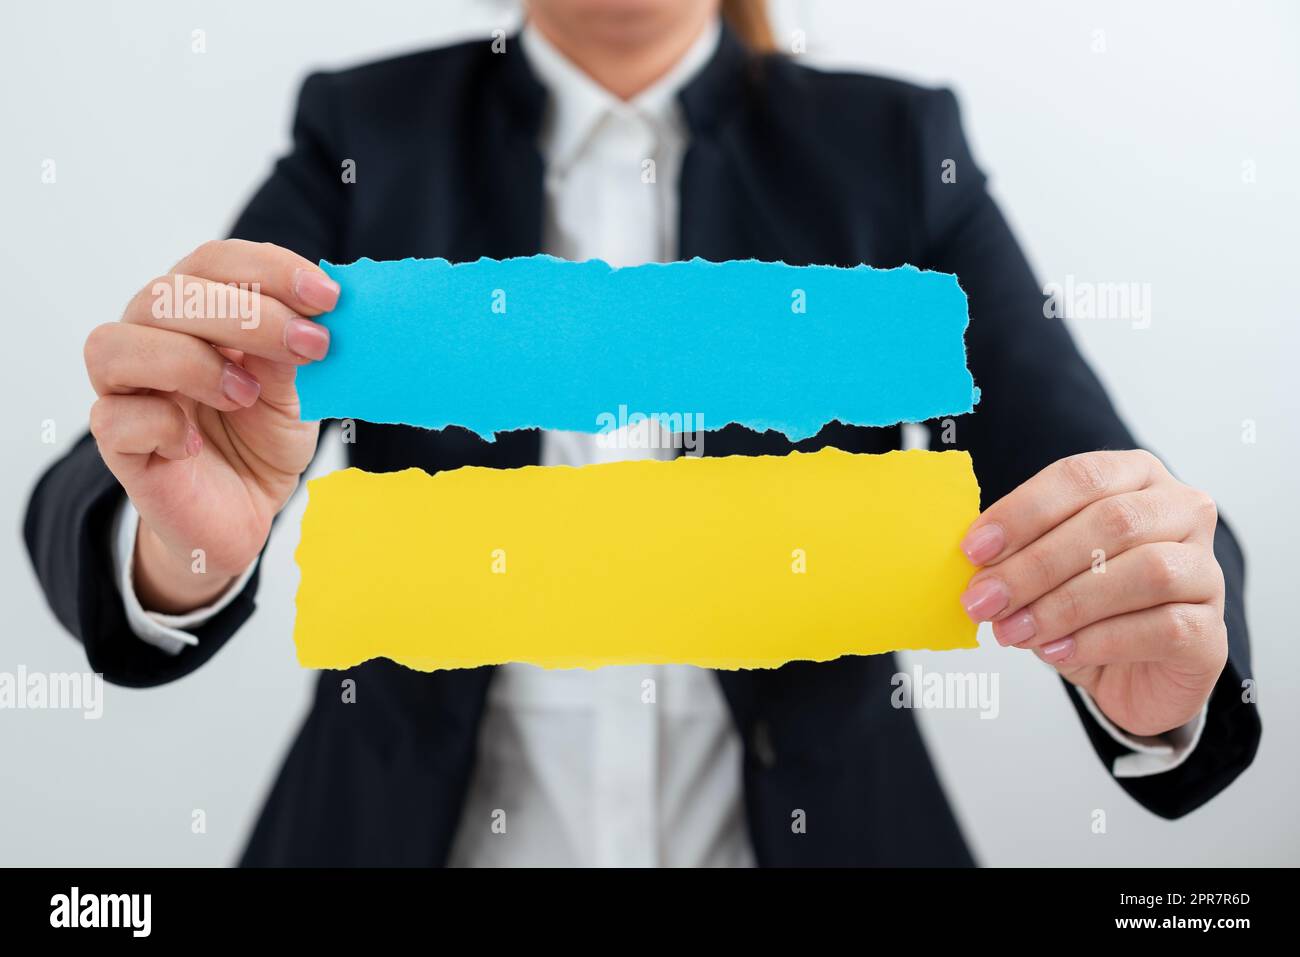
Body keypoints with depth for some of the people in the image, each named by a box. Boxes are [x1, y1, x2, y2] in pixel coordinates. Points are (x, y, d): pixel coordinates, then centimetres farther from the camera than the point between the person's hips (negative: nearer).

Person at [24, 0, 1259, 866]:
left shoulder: (892, 152, -2)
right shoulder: (368, 134, -3)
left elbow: (1087, 498, -10)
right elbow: (88, 510, -12)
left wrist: (1160, 679, -33)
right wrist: (181, 549, -35)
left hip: (809, 823, 1)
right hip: (411, 826, 0)